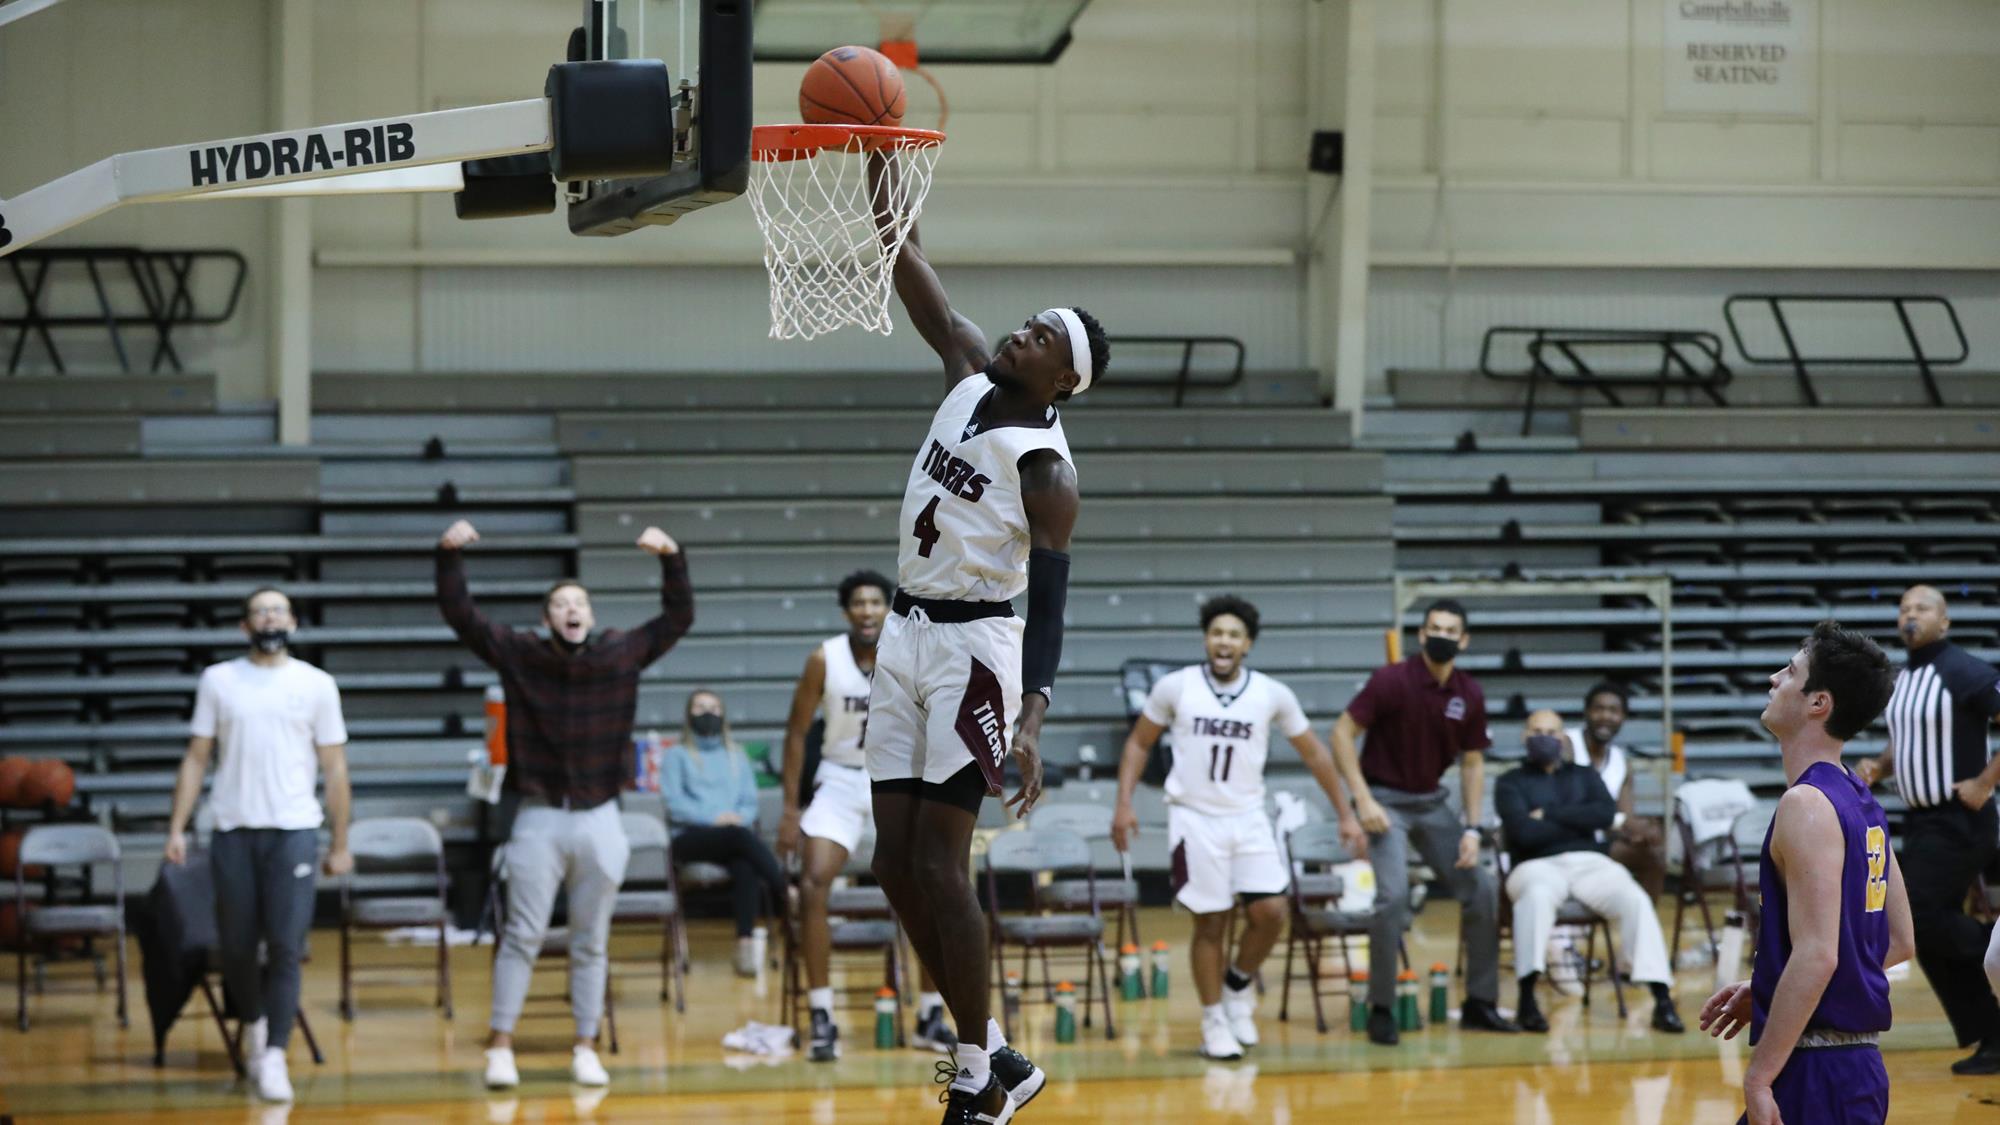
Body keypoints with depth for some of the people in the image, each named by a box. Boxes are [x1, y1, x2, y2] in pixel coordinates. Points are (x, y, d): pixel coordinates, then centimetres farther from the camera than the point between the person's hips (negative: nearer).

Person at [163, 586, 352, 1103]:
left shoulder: (316, 685, 5)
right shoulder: (218, 681, 7)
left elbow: (334, 769, 7)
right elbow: (196, 759, 7)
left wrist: (340, 844, 5)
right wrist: (177, 828, -1)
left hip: (293, 832, -1)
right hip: (233, 830, 1)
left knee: (285, 948, -9)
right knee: (236, 947, 7)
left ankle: (274, 1056, -7)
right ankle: (253, 1023, 32)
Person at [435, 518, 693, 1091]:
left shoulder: (621, 653, 3)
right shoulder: (519, 653, -1)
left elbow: (678, 618, 3)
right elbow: (460, 614, -3)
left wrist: (672, 559, -9)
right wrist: (450, 555, -13)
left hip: (599, 818, 2)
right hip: (539, 817, -2)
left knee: (591, 945, 8)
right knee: (522, 938, -2)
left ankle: (585, 1049, 14)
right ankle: (501, 1047, 2)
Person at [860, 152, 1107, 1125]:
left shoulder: (1047, 471, -14)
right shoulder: (970, 378, 5)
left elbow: (1050, 603, -18)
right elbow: (908, 262, 6)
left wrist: (1032, 721, -29)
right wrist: (878, 150, -2)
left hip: (975, 647, -8)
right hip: (906, 635, 8)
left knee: (936, 866, -10)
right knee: (895, 864, 5)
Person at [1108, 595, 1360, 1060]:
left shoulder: (1272, 695, -3)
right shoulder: (1175, 688, -5)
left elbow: (1313, 752, 7)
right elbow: (1139, 743, 6)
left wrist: (1345, 815, 7)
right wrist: (1124, 804, -3)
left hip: (1249, 818, 2)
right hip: (1195, 819, -2)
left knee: (1270, 912, -9)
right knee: (1210, 923, -1)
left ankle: (1240, 984, 18)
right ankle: (1214, 1021, 12)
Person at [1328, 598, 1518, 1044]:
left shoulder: (1470, 695, -2)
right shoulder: (1391, 681, -16)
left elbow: (1472, 763, 8)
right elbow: (1342, 733, -13)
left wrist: (1471, 829, 0)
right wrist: (1363, 800, -20)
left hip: (1432, 801, 5)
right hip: (1387, 800, -5)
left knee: (1482, 889, 1)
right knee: (1394, 895, -22)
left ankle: (1480, 1003, 15)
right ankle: (1381, 1010, -10)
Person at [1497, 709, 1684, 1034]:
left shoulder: (1585, 776, 23)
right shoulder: (1511, 783, 13)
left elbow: (1606, 814, 1)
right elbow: (1524, 831, -6)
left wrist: (1549, 815, -4)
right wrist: (1579, 821, 0)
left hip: (1589, 862, 3)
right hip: (1538, 865, -3)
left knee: (1635, 899, -28)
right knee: (1537, 895, -40)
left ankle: (1662, 1001, -32)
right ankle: (1527, 1001, -43)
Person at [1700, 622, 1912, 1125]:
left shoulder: (1807, 805, -16)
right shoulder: (1860, 803, 13)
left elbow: (1817, 955, -24)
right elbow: (1900, 941, 19)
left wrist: (1759, 1077, -21)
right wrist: (1765, 988, 20)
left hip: (1818, 1076, -10)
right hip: (1859, 1061, 10)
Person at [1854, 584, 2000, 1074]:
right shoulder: (1898, 680, 11)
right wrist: (1878, 767, 6)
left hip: (1958, 822, -9)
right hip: (1920, 821, 9)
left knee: (1920, 919, -17)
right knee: (1933, 933, 6)